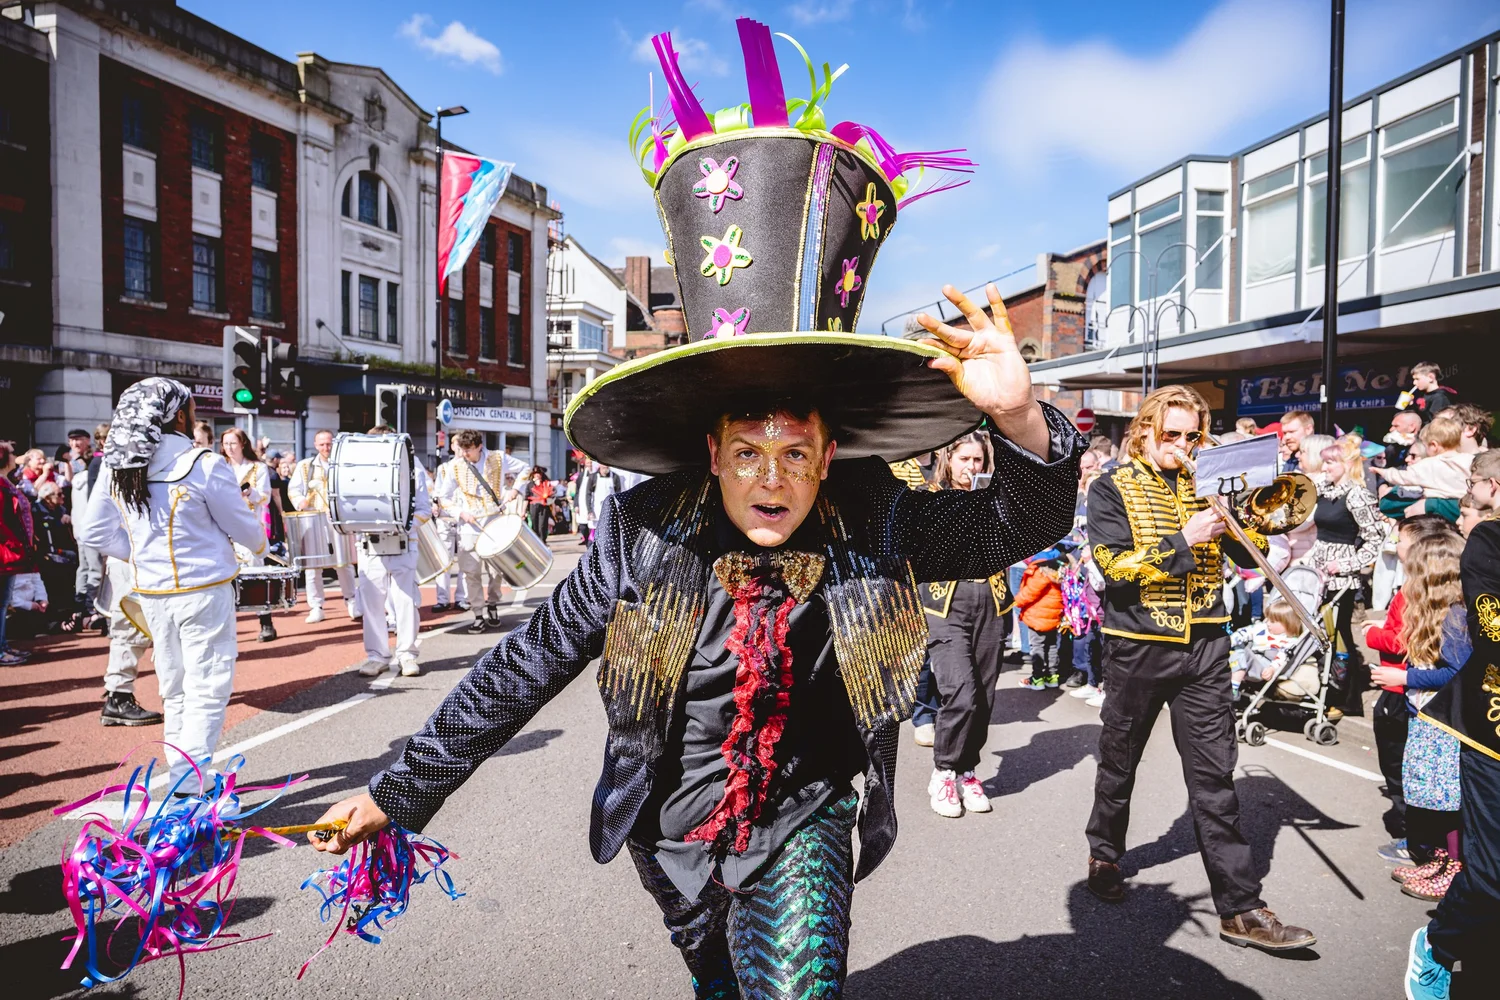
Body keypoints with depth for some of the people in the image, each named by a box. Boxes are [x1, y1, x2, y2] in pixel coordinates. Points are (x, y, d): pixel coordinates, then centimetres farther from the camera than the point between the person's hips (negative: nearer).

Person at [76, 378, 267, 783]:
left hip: (151, 592, 6)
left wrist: (141, 552, 16)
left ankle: (180, 777, 26)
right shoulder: (204, 465, -16)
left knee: (174, 688, 18)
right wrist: (260, 545, 15)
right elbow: (243, 526, -6)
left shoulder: (117, 467, 1)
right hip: (203, 590, -6)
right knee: (207, 688, 1)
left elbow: (92, 531, 6)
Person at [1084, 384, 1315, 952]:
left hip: (1203, 646, 3)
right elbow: (1115, 565, -15)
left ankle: (1240, 908, 8)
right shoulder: (1112, 489, -3)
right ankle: (1104, 856, 37)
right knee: (1119, 763, 14)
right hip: (1138, 645, -2)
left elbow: (1249, 554, 6)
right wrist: (1183, 541, -22)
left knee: (1214, 777, 2)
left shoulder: (1203, 486, 10)